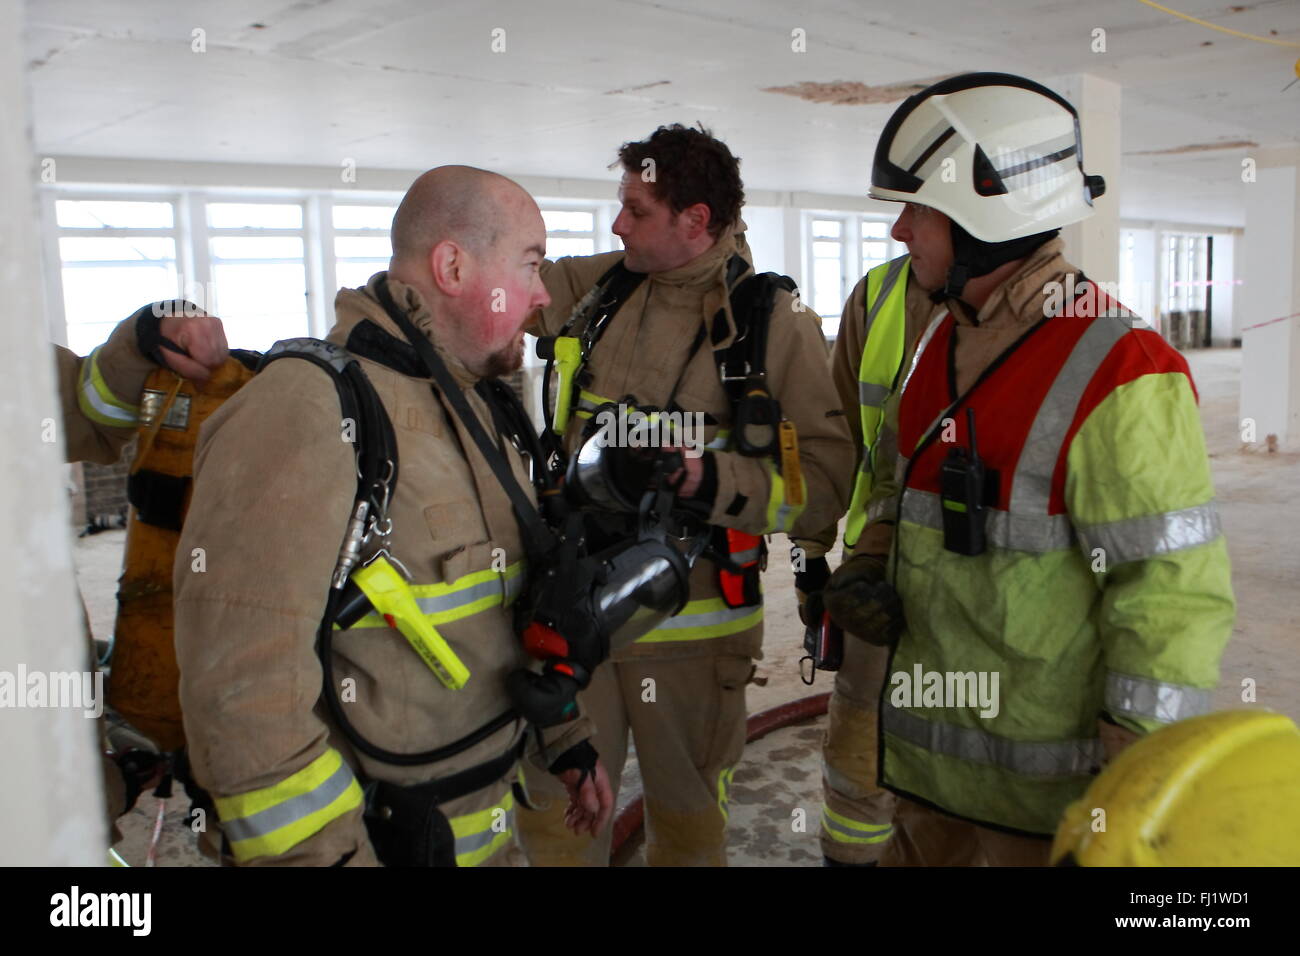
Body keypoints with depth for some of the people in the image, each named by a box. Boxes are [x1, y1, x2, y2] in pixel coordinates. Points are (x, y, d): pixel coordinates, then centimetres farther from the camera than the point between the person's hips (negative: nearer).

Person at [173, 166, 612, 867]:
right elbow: (240, 691, -27)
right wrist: (331, 855, -22)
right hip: (365, 840, -8)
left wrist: (567, 744, 17)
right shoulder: (306, 412, -23)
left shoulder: (473, 407, 8)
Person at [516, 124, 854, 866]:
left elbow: (824, 486, -14)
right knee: (555, 822, 15)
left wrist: (709, 479, -27)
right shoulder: (604, 286, 4)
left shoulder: (779, 326, -11)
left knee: (689, 829, 17)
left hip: (689, 626, -4)